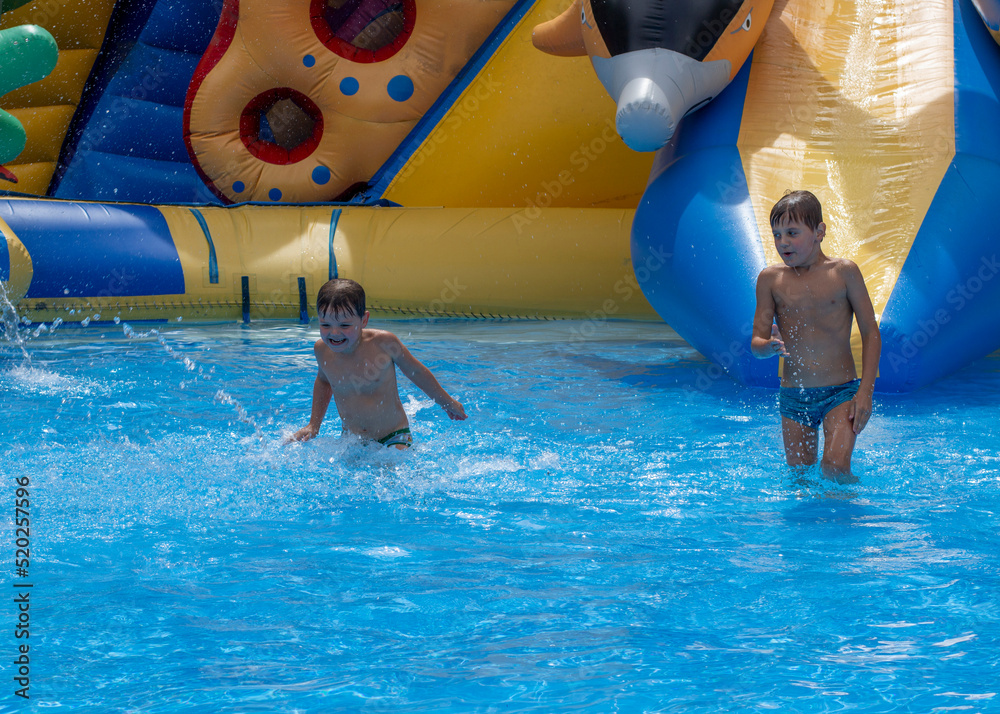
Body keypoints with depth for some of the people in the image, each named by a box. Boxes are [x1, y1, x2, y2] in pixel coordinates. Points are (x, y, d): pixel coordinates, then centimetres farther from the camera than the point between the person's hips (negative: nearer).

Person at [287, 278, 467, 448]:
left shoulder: (383, 343, -18)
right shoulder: (322, 350, -8)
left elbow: (417, 373, 0)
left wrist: (448, 404, 14)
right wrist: (313, 425, 14)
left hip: (393, 438, -5)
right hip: (351, 442, 5)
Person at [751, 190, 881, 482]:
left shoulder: (843, 272, -5)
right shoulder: (771, 278, 1)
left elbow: (870, 334, -2)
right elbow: (756, 341, 2)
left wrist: (866, 392, -9)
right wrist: (769, 346, -24)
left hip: (840, 391, -3)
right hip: (793, 397, 3)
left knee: (835, 468, -18)